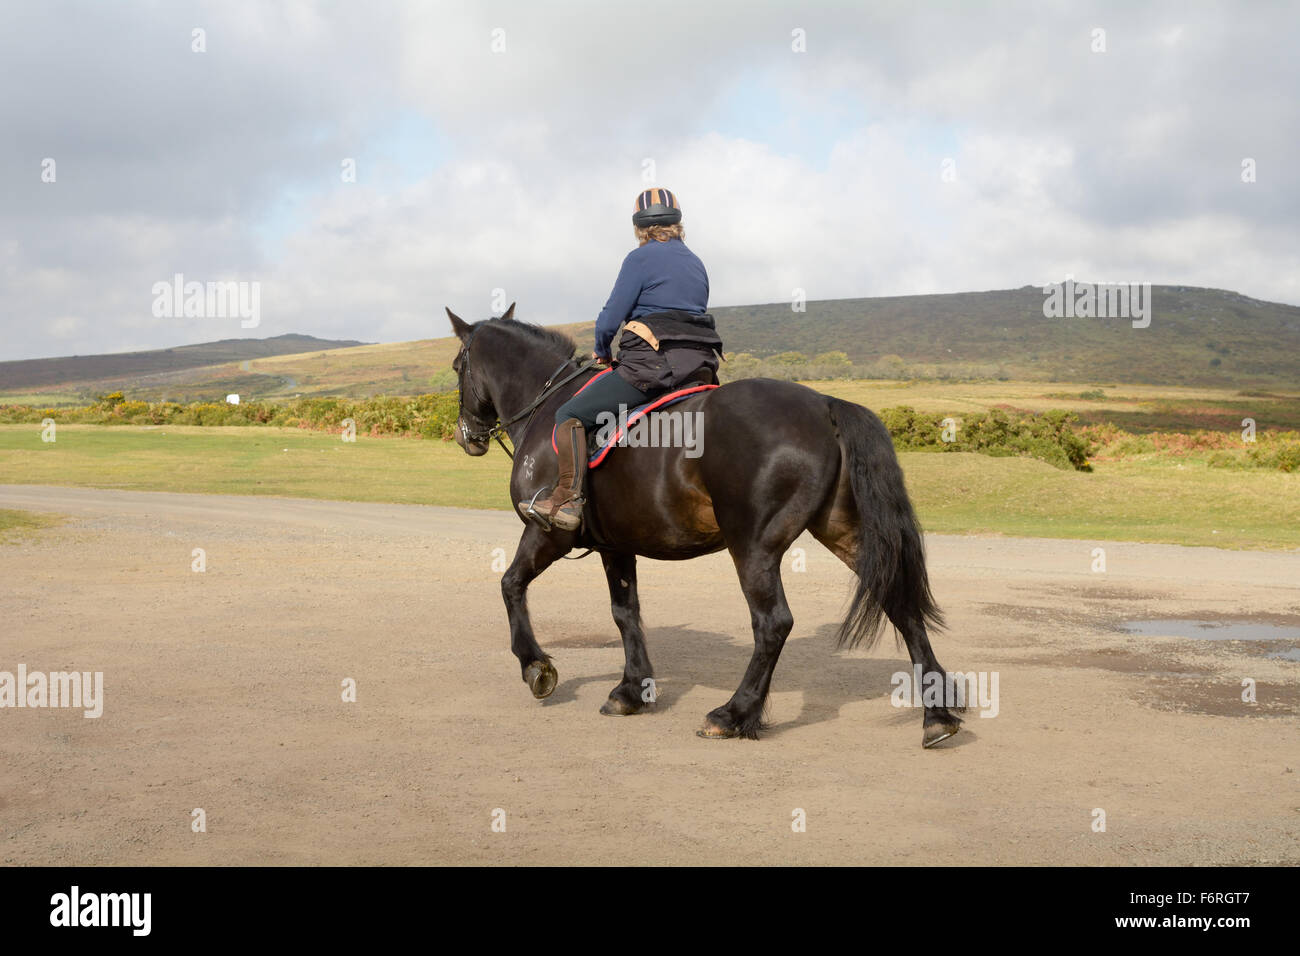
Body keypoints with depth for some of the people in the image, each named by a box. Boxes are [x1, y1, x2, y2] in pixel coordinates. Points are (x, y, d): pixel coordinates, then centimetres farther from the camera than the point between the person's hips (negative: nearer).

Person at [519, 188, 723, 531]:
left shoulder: (641, 258, -1)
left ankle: (567, 500, -17)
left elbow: (610, 320, -3)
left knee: (570, 415, -4)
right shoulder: (696, 262, 21)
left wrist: (602, 351, 16)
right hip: (700, 368, 8)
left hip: (653, 365, -7)